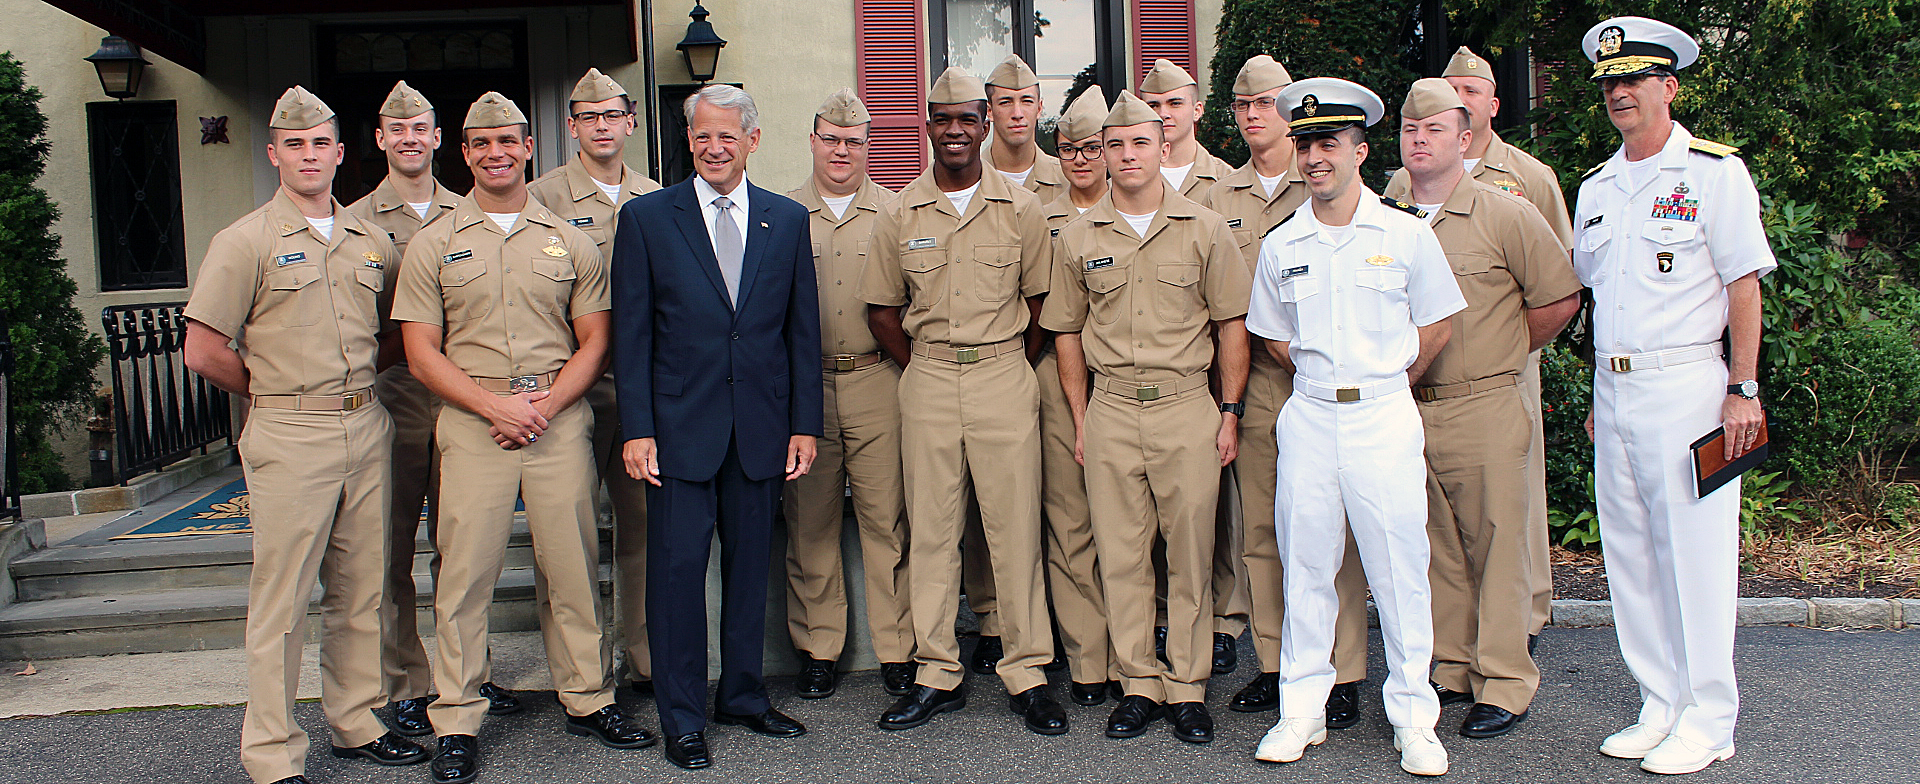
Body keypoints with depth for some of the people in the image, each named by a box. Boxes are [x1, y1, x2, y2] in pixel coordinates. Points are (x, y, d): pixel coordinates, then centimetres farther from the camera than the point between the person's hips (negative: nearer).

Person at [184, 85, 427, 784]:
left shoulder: (372, 242, 12)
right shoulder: (245, 242, -3)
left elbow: (397, 333, 21)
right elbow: (204, 351, -6)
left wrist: (356, 376, 6)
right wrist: (279, 391, 3)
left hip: (367, 430, 5)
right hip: (290, 439, -5)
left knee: (361, 591, 12)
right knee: (281, 600, -1)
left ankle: (357, 724, 25)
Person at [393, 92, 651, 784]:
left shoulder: (569, 241, 10)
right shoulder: (434, 245, 7)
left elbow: (594, 341, 8)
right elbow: (422, 353, 2)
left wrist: (545, 404, -8)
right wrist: (495, 406, -12)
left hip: (560, 417, 1)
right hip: (471, 420, -1)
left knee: (573, 565, 5)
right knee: (465, 571, 0)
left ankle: (587, 698, 19)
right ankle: (457, 722, 10)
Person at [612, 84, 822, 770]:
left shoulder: (787, 219, 8)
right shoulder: (646, 218, 2)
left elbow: (803, 328, 8)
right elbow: (632, 333, -1)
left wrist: (805, 424, 3)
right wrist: (637, 428, -7)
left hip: (762, 425, 2)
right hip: (681, 425, -2)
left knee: (750, 565, 11)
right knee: (677, 568, 1)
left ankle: (743, 695, 27)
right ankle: (682, 719, 14)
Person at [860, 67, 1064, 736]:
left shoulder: (1021, 209, 3)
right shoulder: (899, 215, 5)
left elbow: (1039, 302, 8)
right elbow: (882, 310, 11)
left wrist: (1012, 368, 4)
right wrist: (924, 370, 7)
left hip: (1005, 377, -1)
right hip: (926, 384, 2)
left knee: (1015, 526, 0)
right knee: (930, 528, 5)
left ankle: (1028, 673, 11)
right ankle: (937, 674, 15)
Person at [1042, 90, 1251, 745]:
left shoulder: (1205, 230, 2)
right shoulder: (1078, 238, 7)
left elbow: (1232, 323, 4)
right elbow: (1068, 332, 12)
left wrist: (1230, 412, -1)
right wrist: (1080, 417, 7)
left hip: (1186, 406, -1)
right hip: (1110, 412, 2)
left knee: (1190, 553, 3)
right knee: (1121, 555, 6)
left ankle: (1188, 687, 15)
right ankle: (1140, 685, 18)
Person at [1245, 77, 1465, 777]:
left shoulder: (1406, 234, -1)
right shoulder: (1280, 246, 6)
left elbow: (1435, 329, 8)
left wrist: (1378, 383, 10)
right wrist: (1326, 378, 10)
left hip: (1385, 416, -2)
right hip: (1308, 419, 2)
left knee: (1399, 568, 1)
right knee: (1305, 567, 7)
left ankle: (1413, 718, 14)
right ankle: (1302, 709, 18)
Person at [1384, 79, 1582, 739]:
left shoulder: (1505, 214, -3)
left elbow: (1560, 299, 1)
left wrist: (1502, 352, 7)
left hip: (1483, 408, -4)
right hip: (1404, 408, 4)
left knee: (1495, 546, 1)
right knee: (1436, 546, 11)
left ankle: (1504, 685, 10)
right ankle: (1451, 668, 23)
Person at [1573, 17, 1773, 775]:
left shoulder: (1714, 172, -3)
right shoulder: (1596, 187, 14)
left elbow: (1744, 285, -6)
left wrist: (1742, 389, -12)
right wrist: (1601, 394, 15)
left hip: (1687, 386, -6)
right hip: (1614, 391, 6)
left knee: (1694, 554, -3)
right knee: (1630, 555, 9)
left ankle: (1708, 719, 8)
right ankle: (1661, 706, 20)